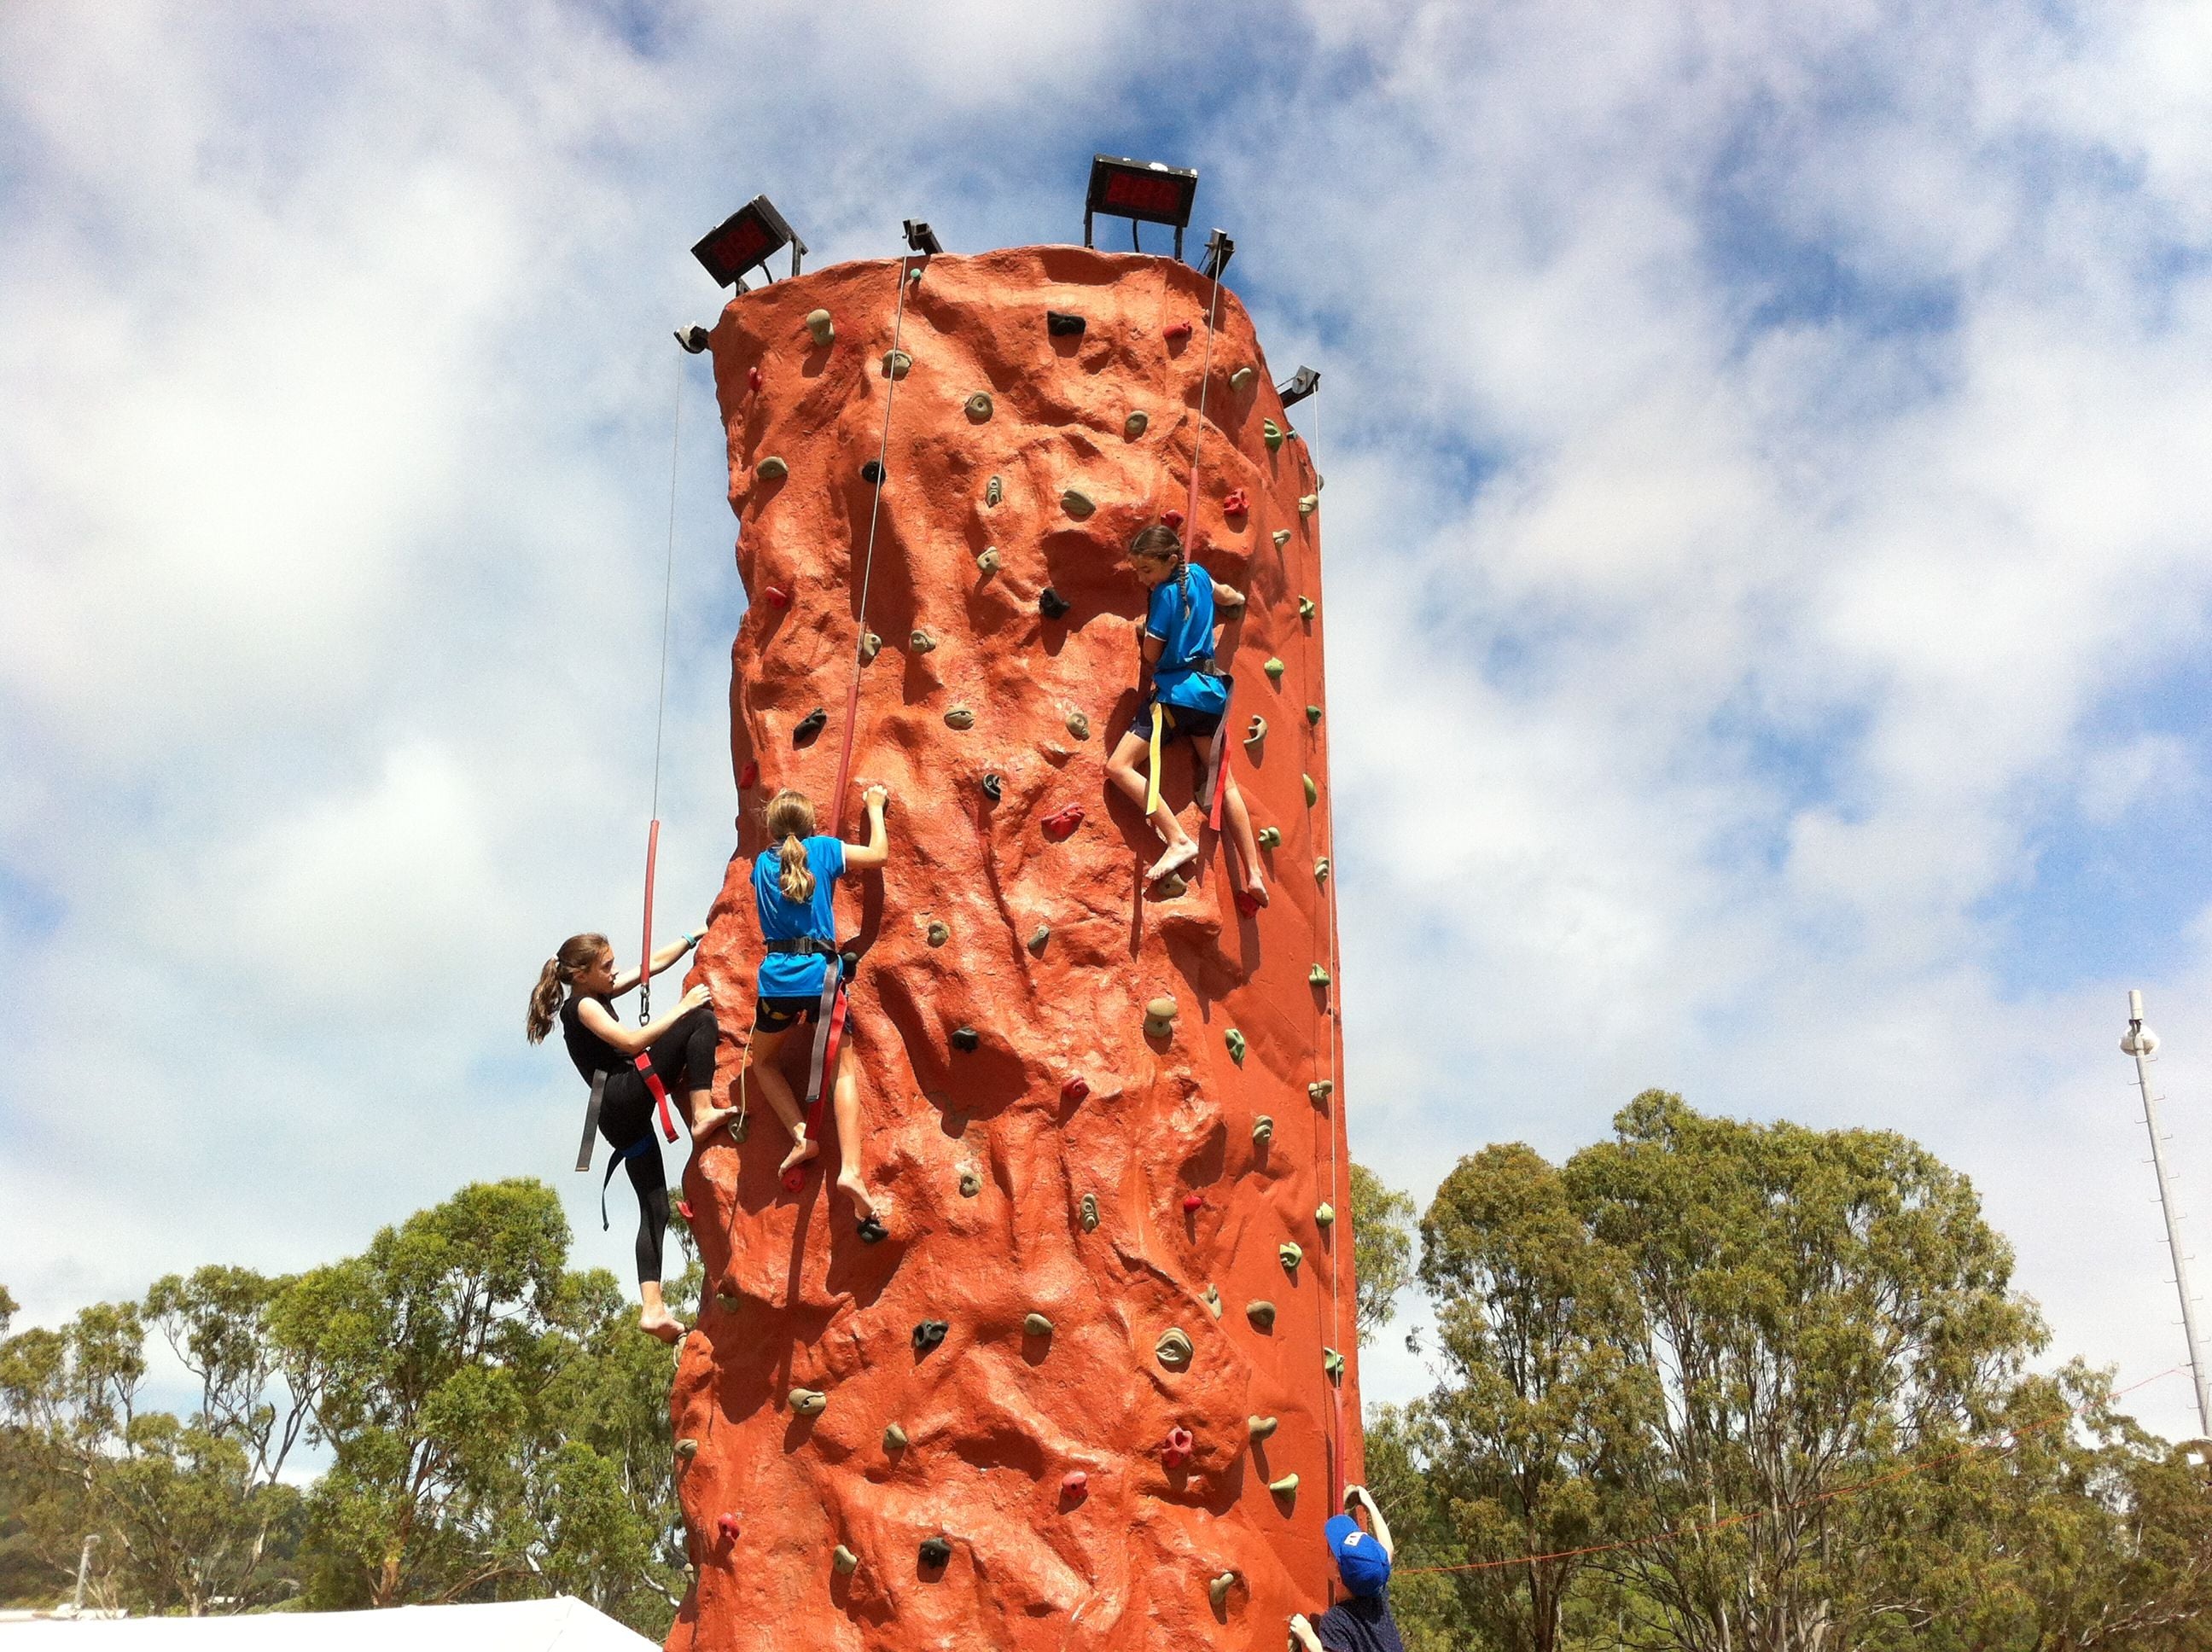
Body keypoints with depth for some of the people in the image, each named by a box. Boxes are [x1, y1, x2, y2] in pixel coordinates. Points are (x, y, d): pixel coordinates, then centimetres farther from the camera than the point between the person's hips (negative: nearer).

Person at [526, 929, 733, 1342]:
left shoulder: (596, 996, 23)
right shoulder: (583, 1006, -4)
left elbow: (655, 963, 28)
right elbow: (633, 1042, -15)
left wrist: (695, 936, 27)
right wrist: (683, 1007, -10)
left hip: (623, 1117, 9)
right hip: (627, 1097, -9)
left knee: (655, 1208, 2)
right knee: (701, 1021, -12)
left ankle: (652, 1308, -5)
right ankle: (703, 1114, -23)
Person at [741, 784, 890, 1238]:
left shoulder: (762, 862, 11)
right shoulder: (824, 849, 3)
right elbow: (878, 854, 13)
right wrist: (874, 806, 25)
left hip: (777, 980, 1)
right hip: (821, 977, -1)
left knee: (759, 1061, 26)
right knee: (843, 1070, 7)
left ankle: (800, 1134, 5)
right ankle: (850, 1170, -11)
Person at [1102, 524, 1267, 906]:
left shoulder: (1165, 593, -11)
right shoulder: (1198, 574, 10)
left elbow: (1151, 655, -8)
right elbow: (1228, 597, 33)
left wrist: (1146, 622, 9)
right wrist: (1237, 598, 55)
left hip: (1176, 694, -8)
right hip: (1211, 692, 8)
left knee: (1119, 766, -10)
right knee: (1224, 782, 13)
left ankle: (1179, 841, -21)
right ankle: (1254, 876, 10)